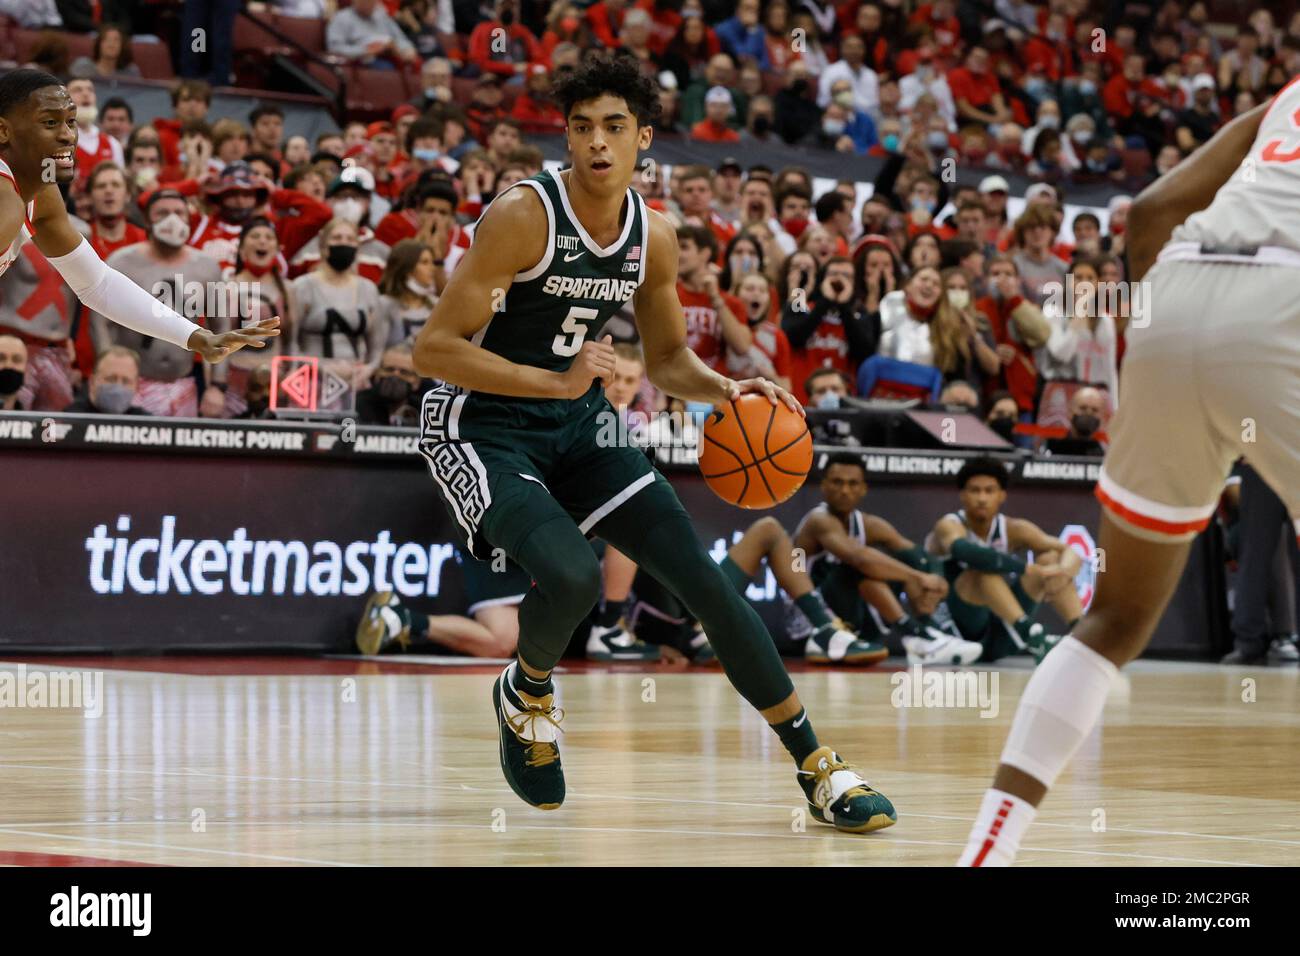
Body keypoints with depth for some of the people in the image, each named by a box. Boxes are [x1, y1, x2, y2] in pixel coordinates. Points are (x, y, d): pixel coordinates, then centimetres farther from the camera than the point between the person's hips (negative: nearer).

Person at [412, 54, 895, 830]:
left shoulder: (655, 237, -2)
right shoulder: (523, 216, -20)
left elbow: (668, 358, 15)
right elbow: (434, 348, -21)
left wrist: (725, 390, -7)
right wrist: (557, 381, -29)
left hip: (578, 424, 6)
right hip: (482, 427, -6)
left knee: (702, 574, -4)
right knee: (572, 574, -30)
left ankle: (818, 767, 5)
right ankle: (527, 692, 6)